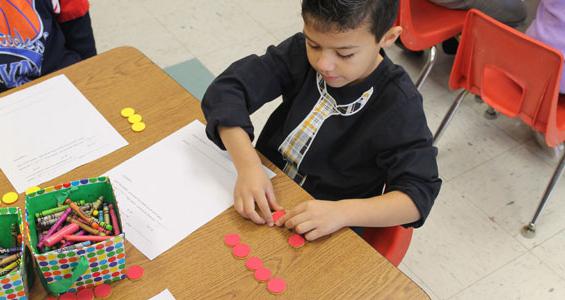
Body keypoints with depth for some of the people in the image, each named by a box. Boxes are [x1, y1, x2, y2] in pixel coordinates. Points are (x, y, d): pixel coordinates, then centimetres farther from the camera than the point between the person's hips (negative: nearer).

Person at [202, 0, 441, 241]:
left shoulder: (399, 104, -20)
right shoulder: (301, 52, -10)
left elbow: (419, 193, -22)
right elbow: (227, 89, -15)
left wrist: (342, 212, -37)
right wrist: (248, 165, -30)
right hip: (263, 198, 4)